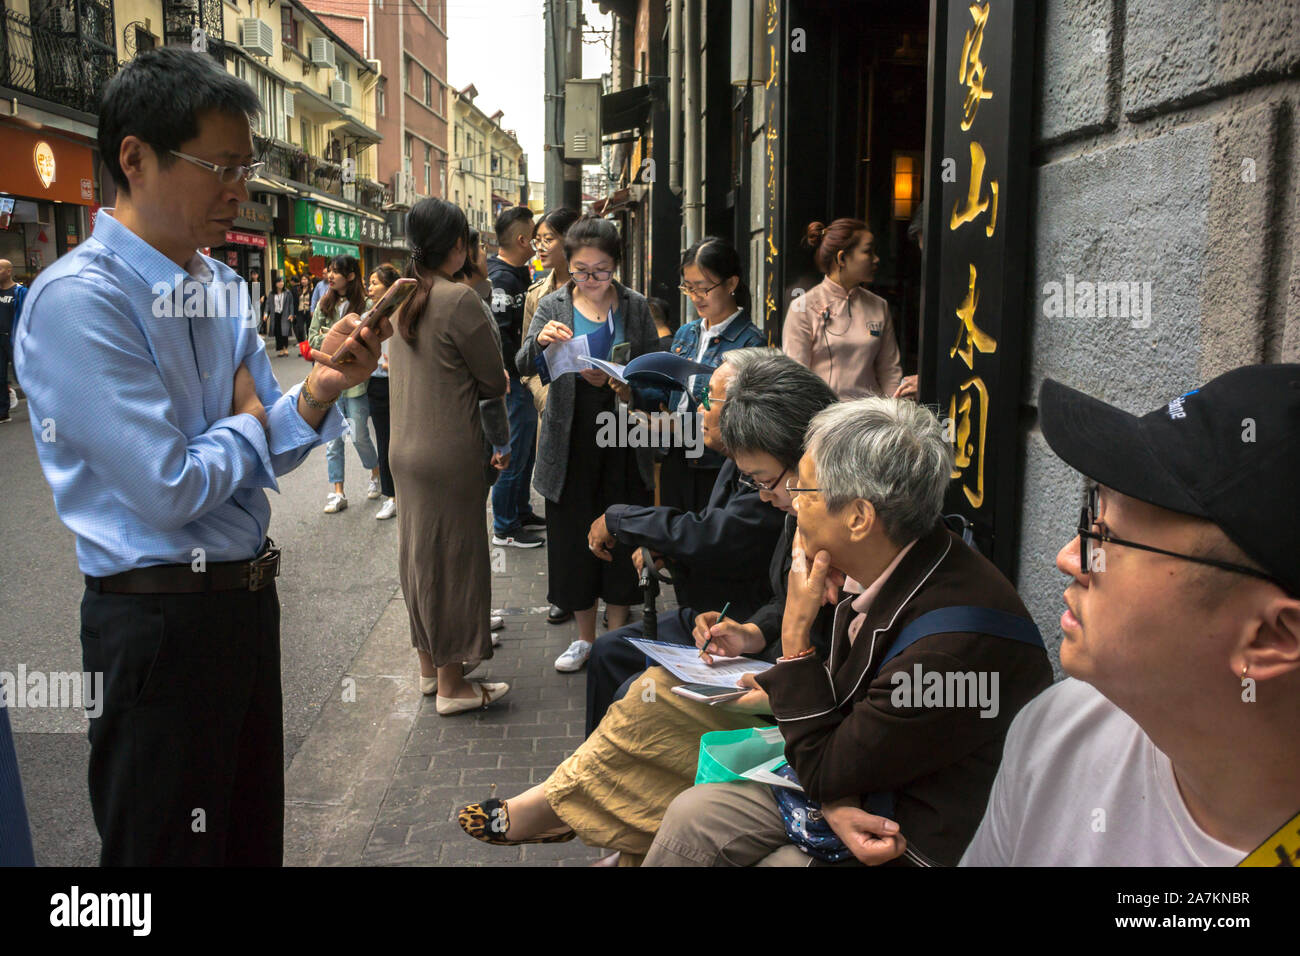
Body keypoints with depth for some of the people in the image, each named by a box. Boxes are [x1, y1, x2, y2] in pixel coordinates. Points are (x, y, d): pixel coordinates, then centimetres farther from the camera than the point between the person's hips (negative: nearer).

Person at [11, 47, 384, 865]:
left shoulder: (225, 287, 7)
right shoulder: (78, 299, -18)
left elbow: (270, 451, 7)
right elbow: (170, 490, -22)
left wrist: (318, 390, -12)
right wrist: (246, 422, -4)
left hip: (246, 597, 7)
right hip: (160, 619, -7)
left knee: (255, 835, 21)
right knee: (170, 845, 12)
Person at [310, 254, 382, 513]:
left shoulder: (364, 305, -6)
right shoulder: (324, 303, 9)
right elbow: (312, 336, 7)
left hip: (355, 379, -4)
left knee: (359, 436, 4)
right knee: (333, 438, 5)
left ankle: (376, 476, 30)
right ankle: (337, 493, 11)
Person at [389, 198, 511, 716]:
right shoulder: (459, 299, -18)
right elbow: (495, 383, -13)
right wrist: (478, 384, 7)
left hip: (406, 447, 8)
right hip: (450, 453, -8)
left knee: (420, 552, 17)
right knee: (453, 556, 3)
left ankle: (429, 662, 33)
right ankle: (452, 684, 14)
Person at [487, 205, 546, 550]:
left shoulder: (518, 274, 12)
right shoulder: (501, 278, -20)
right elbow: (497, 335, -25)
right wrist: (523, 370, -20)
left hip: (524, 381, 10)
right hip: (512, 381, -10)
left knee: (526, 450, 20)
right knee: (513, 454, -2)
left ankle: (522, 513, 34)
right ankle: (505, 529, 9)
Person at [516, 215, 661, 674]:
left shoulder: (635, 306, 2)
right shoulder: (553, 306, 1)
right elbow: (522, 368, -8)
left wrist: (630, 389, -16)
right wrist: (540, 342, -30)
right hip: (571, 440, 1)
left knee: (620, 536, 6)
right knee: (573, 537, 7)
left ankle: (618, 635, 23)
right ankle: (585, 636, 24)